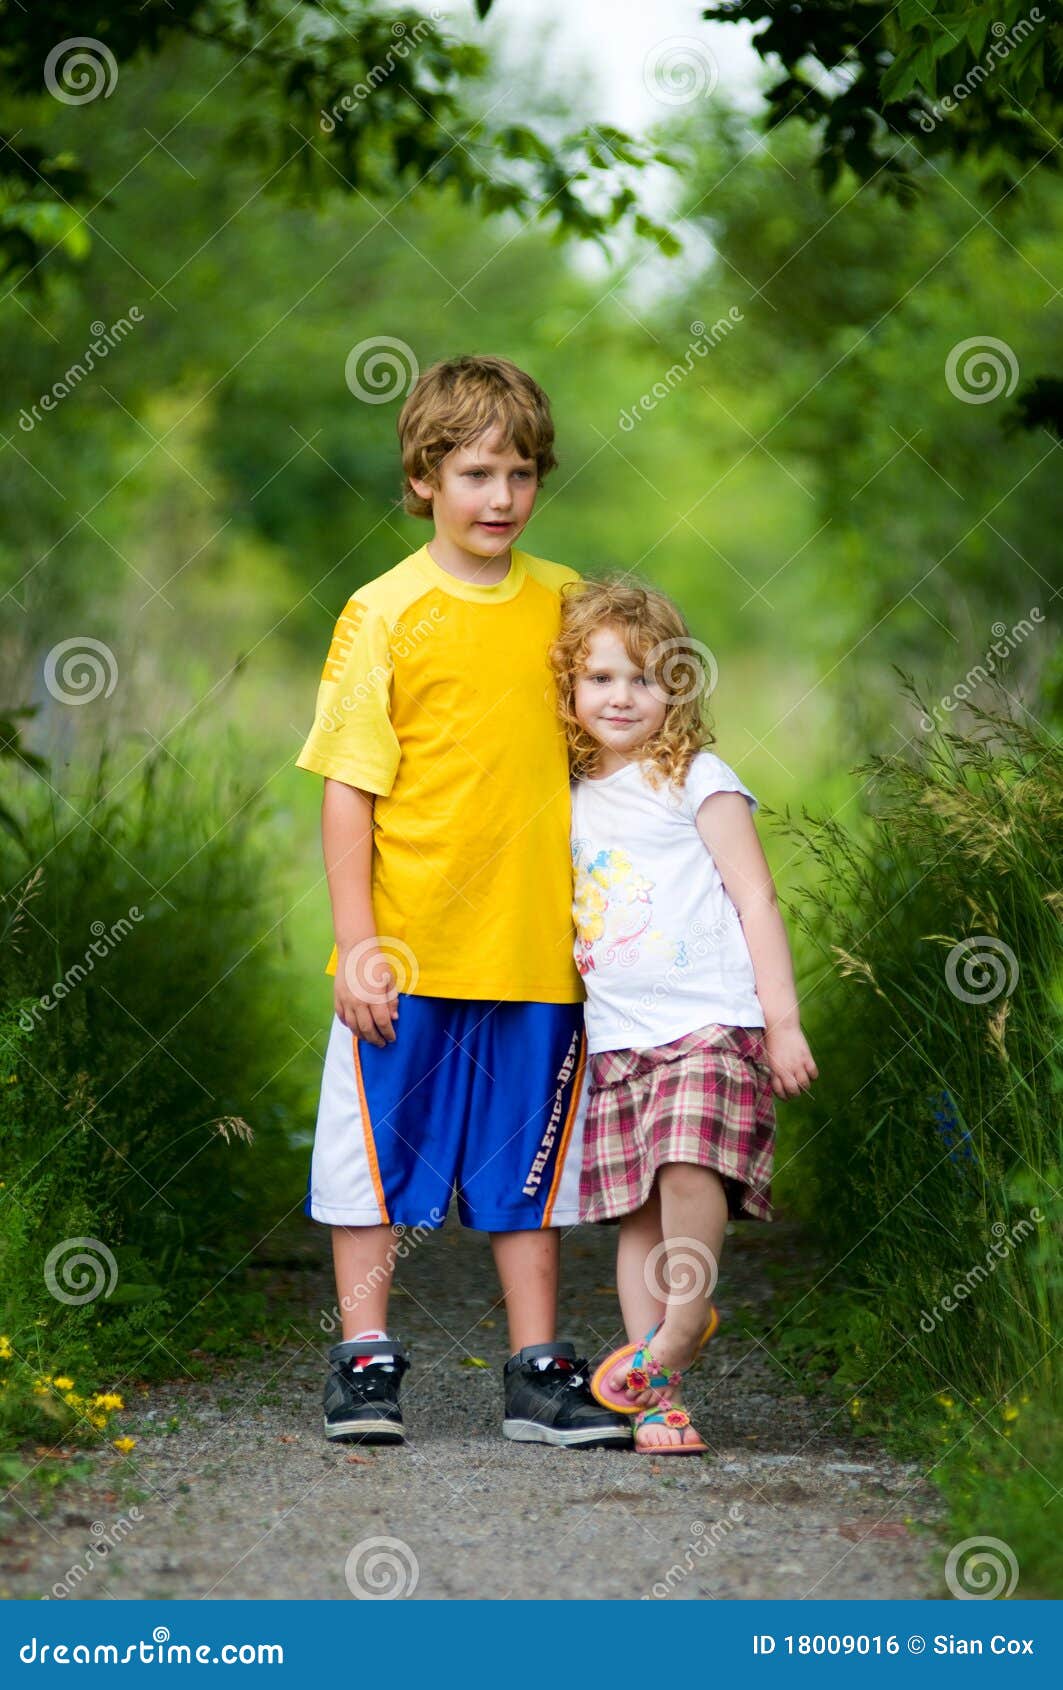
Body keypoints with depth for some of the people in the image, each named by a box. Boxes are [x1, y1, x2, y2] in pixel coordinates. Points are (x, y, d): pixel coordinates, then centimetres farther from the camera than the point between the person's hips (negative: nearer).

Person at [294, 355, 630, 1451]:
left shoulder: (564, 603, 7)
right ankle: (364, 1365, 15)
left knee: (527, 1164, 10)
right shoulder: (384, 612, -4)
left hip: (535, 950, 3)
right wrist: (356, 942, -9)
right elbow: (349, 786, -4)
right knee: (380, 1148, 4)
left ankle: (539, 1373, 17)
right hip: (407, 951, -3)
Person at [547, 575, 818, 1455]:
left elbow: (755, 900, 0)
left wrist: (783, 1020, -6)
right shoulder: (572, 801, 17)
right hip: (614, 1040, 5)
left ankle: (678, 1327, -7)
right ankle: (656, 1397, 4)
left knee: (691, 1171, -25)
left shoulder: (699, 780, 2)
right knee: (636, 1213, 1)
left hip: (710, 1023, -5)